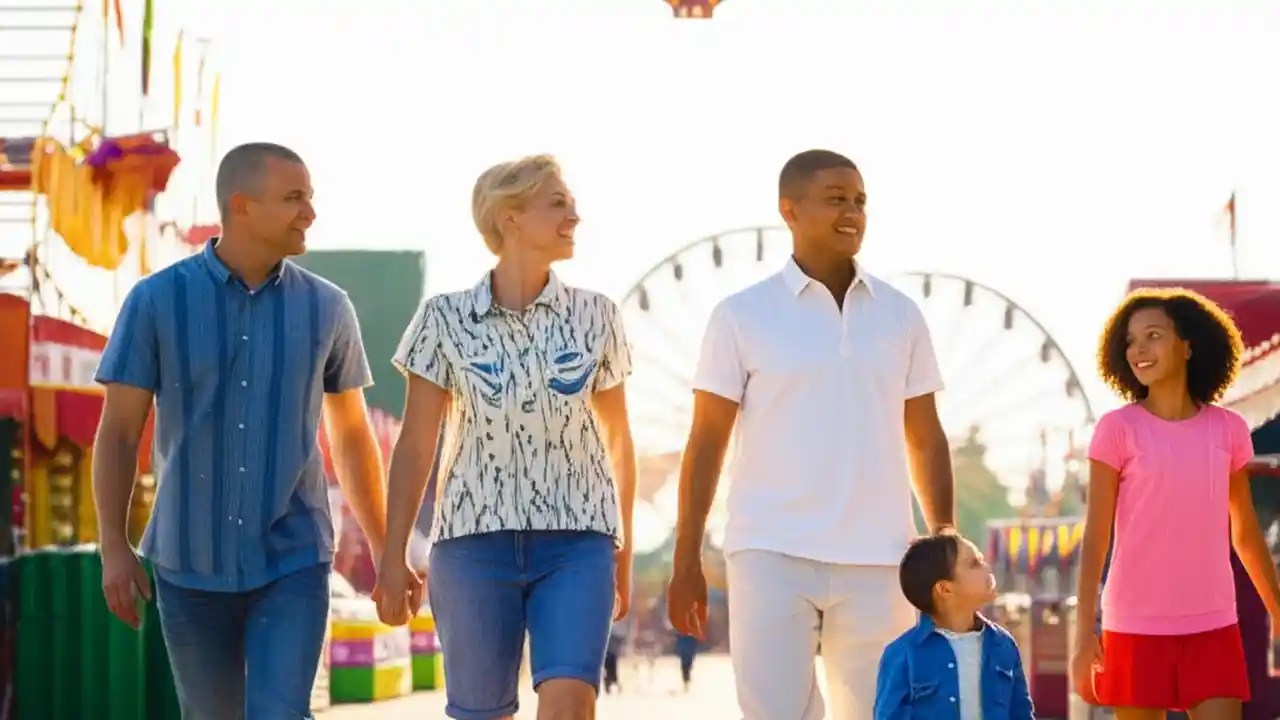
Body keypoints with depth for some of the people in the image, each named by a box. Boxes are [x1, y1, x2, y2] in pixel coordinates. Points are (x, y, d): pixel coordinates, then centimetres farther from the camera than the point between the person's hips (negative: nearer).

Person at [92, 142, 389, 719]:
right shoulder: (157, 300, -5)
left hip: (293, 564, 0)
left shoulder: (326, 309, 1)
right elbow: (118, 433, -2)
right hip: (190, 565, 0)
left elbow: (352, 437, 11)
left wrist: (385, 550, 12)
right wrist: (114, 547, -9)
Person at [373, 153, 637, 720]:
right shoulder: (445, 319, 1)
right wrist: (392, 558, 1)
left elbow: (617, 437, 13)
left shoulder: (594, 317, 5)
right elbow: (415, 445, 3)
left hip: (576, 543, 0)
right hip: (475, 540, 0)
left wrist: (623, 547, 17)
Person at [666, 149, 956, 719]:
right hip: (772, 556, -3)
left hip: (877, 559, 3)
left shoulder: (900, 316, 11)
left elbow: (926, 440, 15)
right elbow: (706, 443, 2)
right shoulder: (743, 317, 2)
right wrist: (686, 562, -2)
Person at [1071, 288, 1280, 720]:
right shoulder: (1117, 430, -4)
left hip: (1213, 626, 2)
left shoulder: (1228, 430, 5)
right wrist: (1084, 631, -10)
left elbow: (1245, 534, 14)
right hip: (1136, 626, -2)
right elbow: (1095, 536, -5)